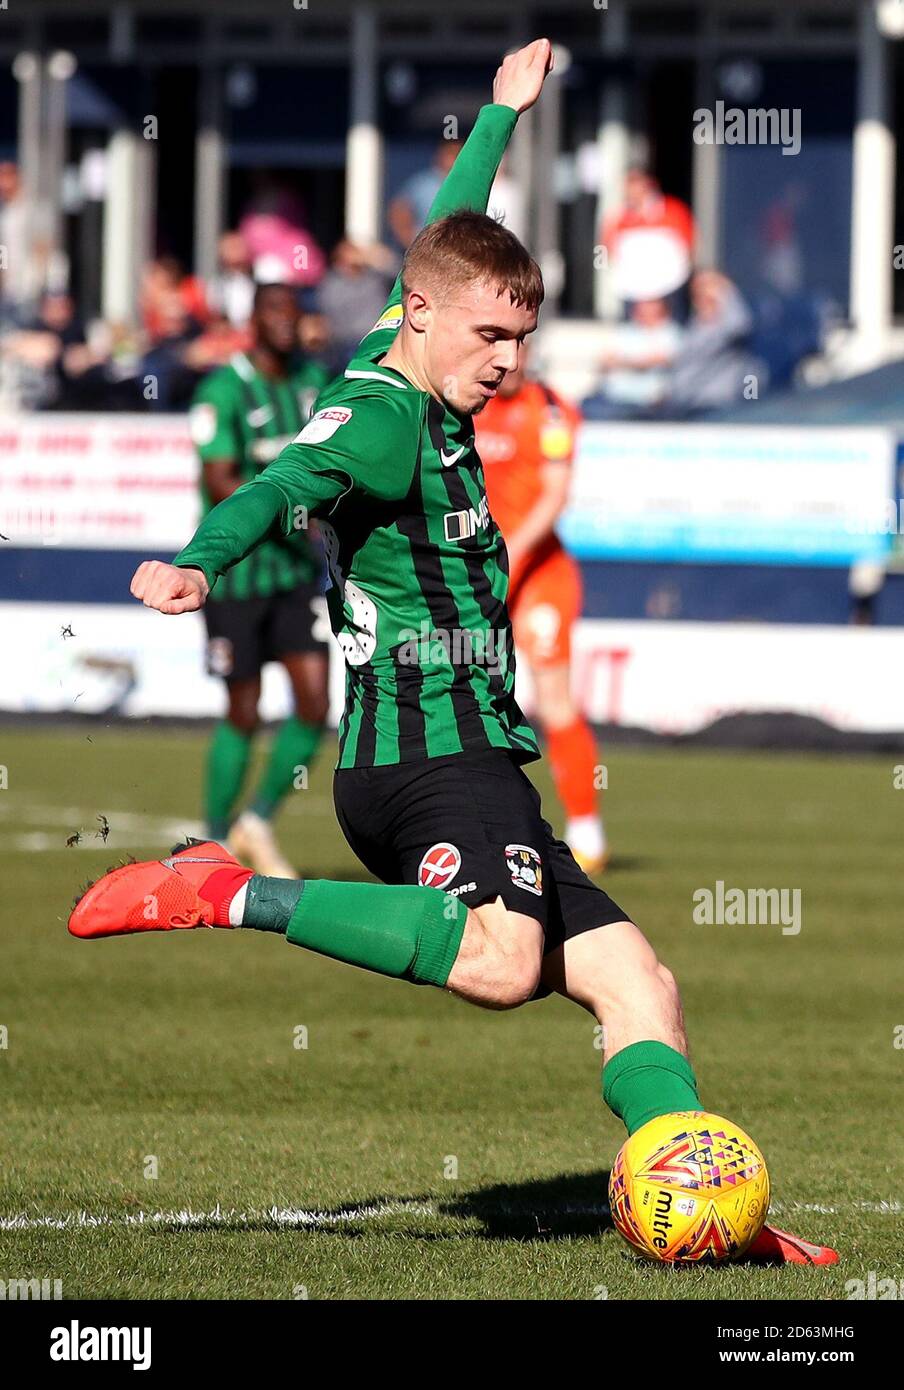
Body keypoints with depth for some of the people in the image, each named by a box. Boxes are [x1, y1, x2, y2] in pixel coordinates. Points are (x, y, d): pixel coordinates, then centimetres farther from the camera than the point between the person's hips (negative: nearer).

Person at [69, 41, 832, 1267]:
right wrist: (197, 567, -51)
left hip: (465, 763, 11)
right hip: (433, 748, -11)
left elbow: (445, 238, 37)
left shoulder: (417, 399, 19)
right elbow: (284, 486, -31)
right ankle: (235, 898, -25)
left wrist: (504, 115, 49)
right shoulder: (383, 421, -9)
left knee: (631, 980, 4)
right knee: (500, 961, -35)